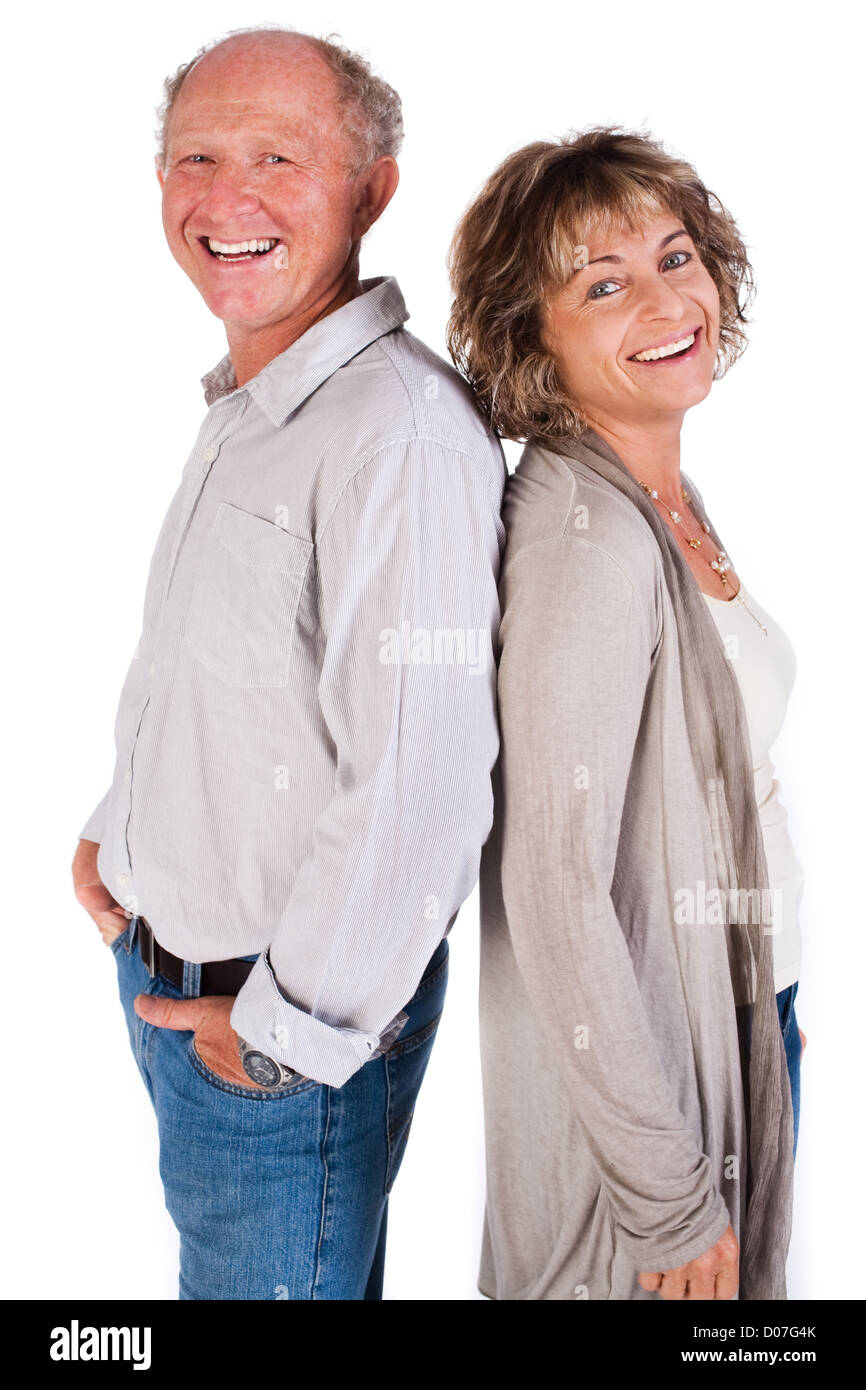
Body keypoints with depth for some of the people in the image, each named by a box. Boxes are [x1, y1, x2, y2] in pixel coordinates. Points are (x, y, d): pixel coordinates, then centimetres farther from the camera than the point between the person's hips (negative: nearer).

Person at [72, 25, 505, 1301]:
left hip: (291, 1019, -9)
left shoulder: (402, 429, -25)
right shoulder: (239, 412, 8)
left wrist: (284, 1031, -18)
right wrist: (118, 825, 6)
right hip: (163, 970, 9)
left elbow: (420, 796, -29)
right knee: (214, 1243, 26)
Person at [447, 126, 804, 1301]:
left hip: (736, 1011, 8)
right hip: (637, 1062, -8)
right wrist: (670, 1201, -21)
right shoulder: (584, 532, -24)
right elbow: (554, 889, -26)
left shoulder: (671, 501, 4)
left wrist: (773, 998, 18)